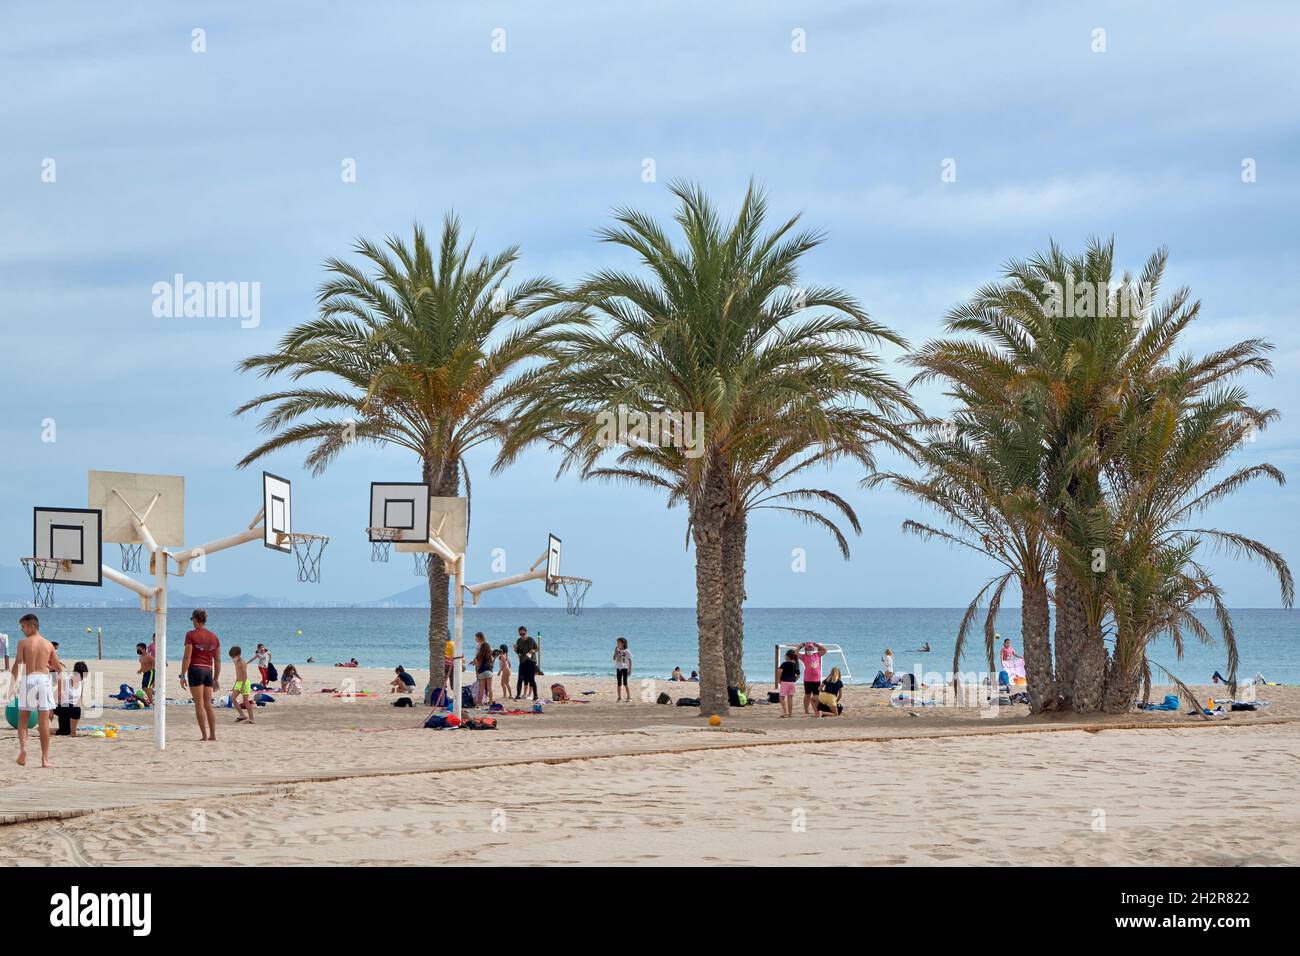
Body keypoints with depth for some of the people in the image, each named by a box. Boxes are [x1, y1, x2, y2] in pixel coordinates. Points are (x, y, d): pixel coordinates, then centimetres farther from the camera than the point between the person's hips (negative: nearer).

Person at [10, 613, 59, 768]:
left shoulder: (23, 643, 0)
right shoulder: (48, 645, 9)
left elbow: (17, 665, -8)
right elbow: (58, 667, 16)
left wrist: (11, 683, -5)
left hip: (28, 680, -2)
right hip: (44, 679, 2)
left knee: (22, 719, 8)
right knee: (44, 722, 4)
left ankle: (23, 746, -18)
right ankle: (45, 758, 4)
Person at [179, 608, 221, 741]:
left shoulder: (191, 635, -6)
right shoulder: (214, 637, 10)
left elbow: (187, 657, -11)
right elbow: (217, 660, 12)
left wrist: (182, 676, -8)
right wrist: (216, 678, 19)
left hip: (195, 669, -5)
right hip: (209, 671, 5)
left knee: (199, 704, -1)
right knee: (208, 704, 11)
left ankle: (204, 735, -4)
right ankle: (213, 734, 8)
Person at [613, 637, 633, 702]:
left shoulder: (627, 651, -5)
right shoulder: (617, 650, 8)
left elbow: (630, 661, -3)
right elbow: (614, 658, 0)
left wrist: (630, 669, -6)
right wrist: (616, 651, -9)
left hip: (624, 668, -5)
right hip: (618, 668, 5)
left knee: (625, 683, -10)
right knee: (619, 683, 7)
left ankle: (629, 697, -3)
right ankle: (619, 697, 14)